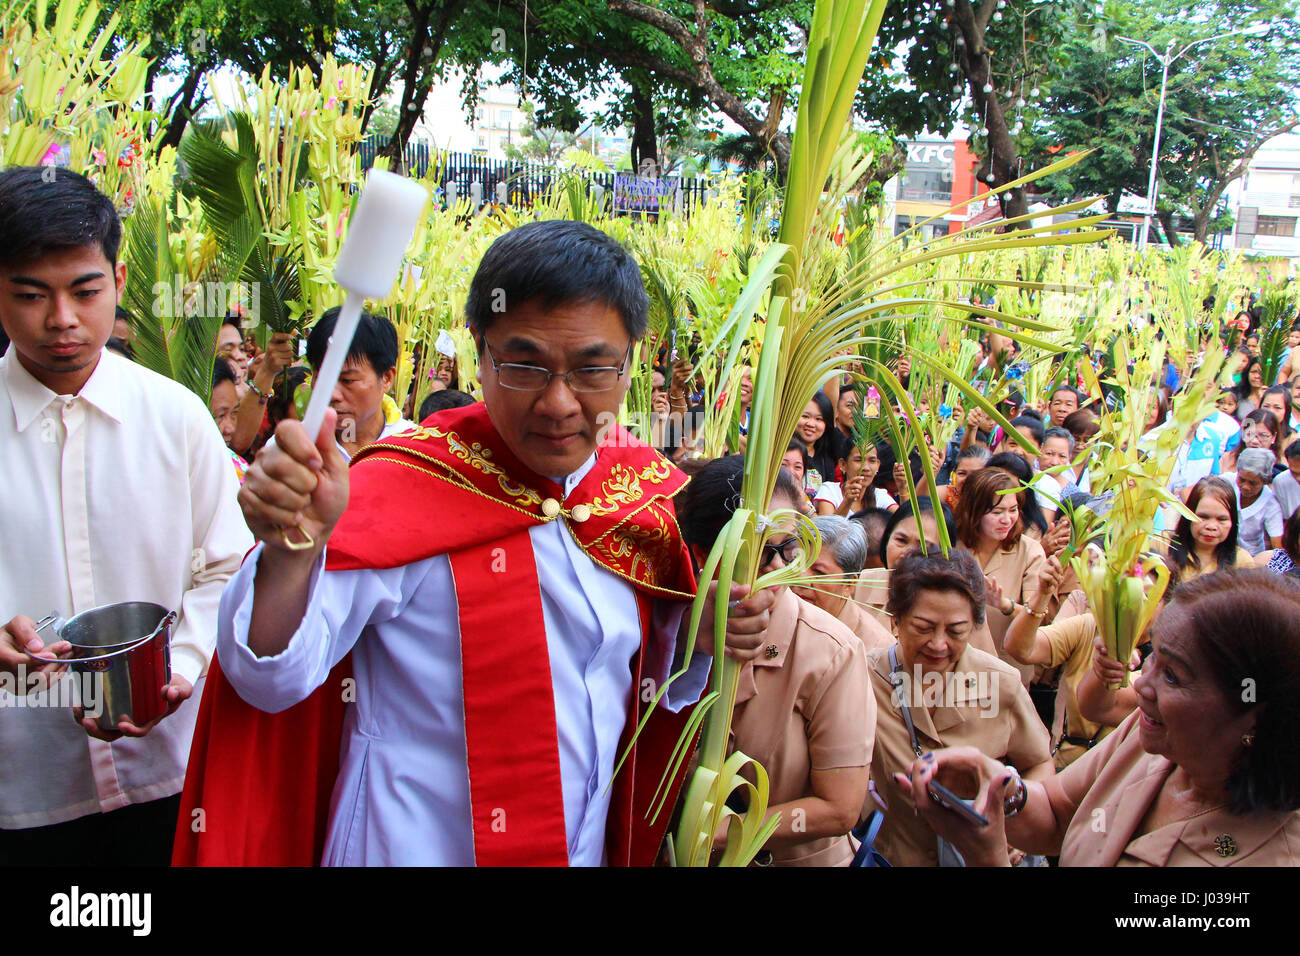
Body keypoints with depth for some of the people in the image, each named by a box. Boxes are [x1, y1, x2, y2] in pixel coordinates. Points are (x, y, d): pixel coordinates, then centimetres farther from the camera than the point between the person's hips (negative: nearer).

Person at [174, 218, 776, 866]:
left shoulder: (644, 489, -5)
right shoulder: (402, 488, -21)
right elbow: (271, 678, -25)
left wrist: (699, 637, -12)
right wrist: (291, 552, -43)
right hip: (414, 845, -5)